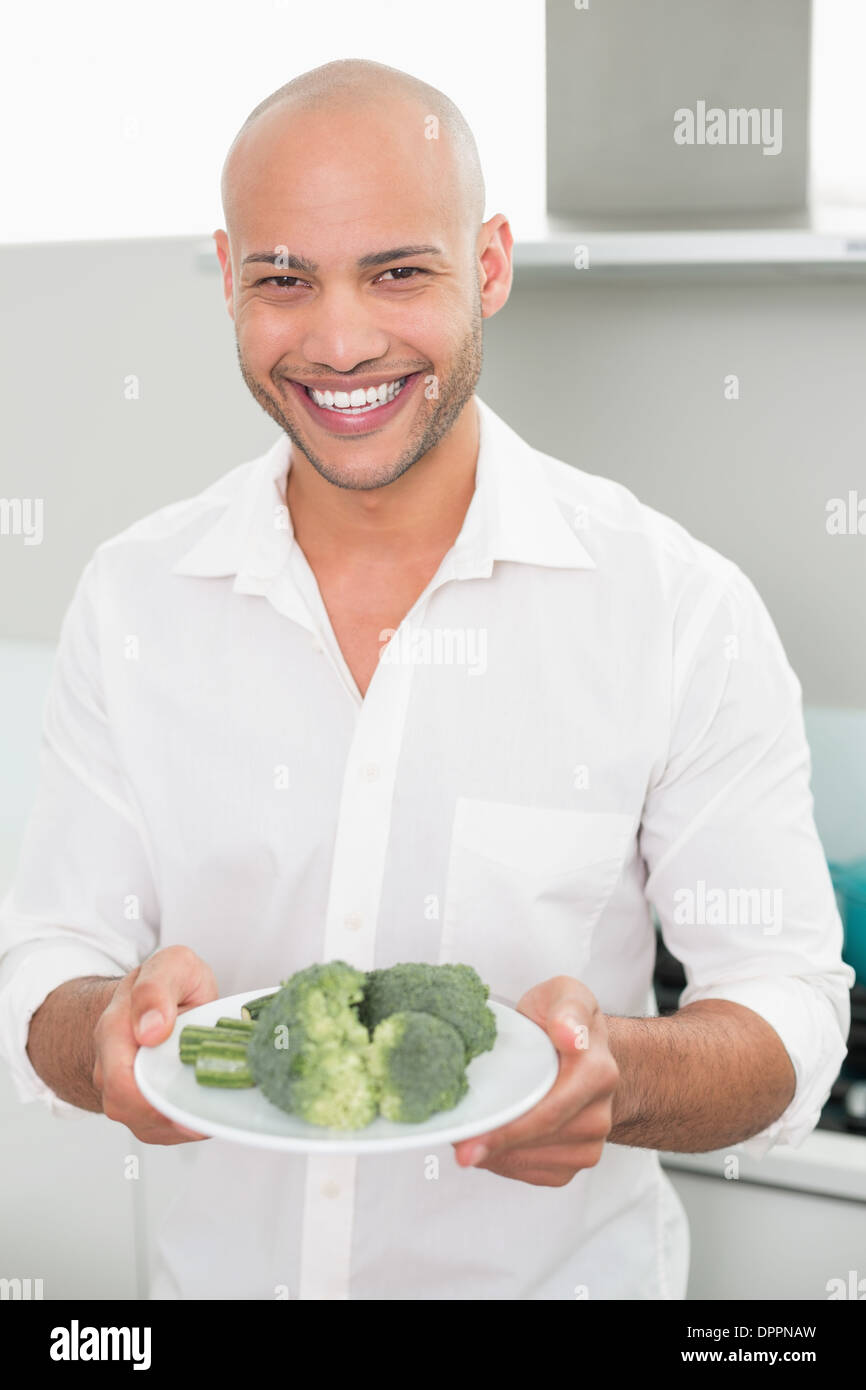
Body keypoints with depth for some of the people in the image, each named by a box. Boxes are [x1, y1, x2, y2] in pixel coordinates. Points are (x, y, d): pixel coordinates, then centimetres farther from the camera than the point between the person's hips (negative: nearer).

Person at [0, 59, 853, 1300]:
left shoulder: (687, 613, -15)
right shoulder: (132, 598, -8)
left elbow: (790, 1016, -13)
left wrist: (621, 1072, -33)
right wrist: (119, 1033, -27)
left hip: (563, 1267, -2)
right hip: (223, 1265, 3)